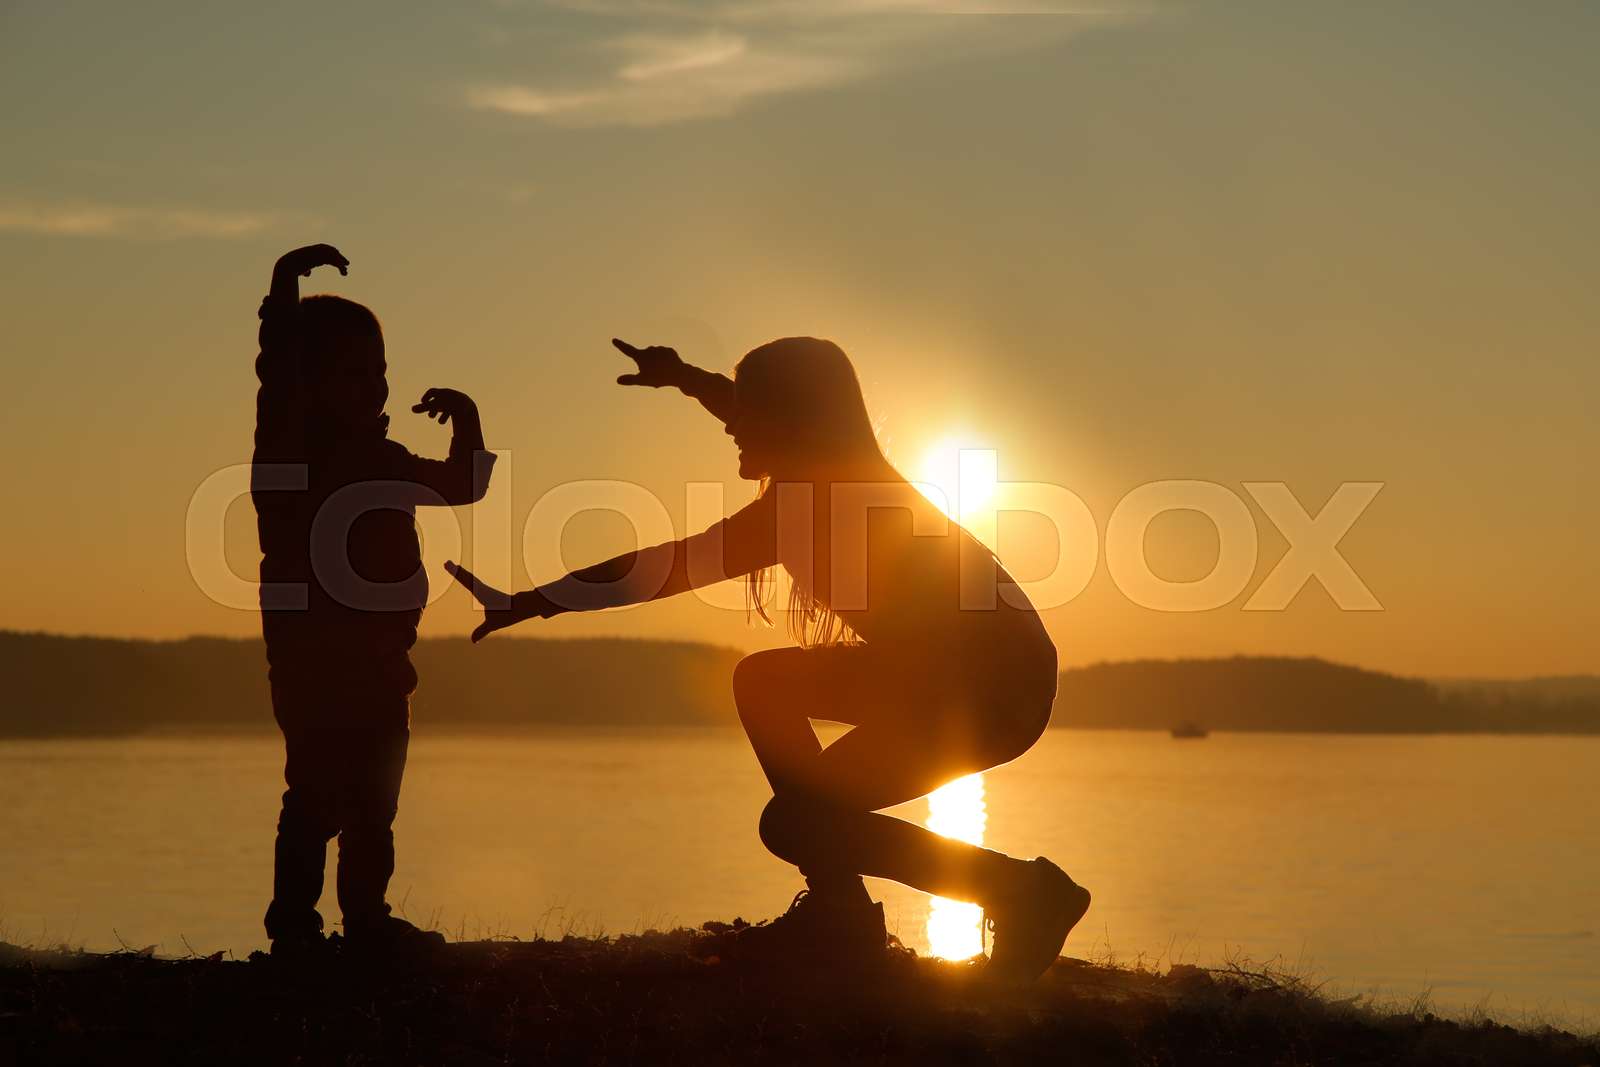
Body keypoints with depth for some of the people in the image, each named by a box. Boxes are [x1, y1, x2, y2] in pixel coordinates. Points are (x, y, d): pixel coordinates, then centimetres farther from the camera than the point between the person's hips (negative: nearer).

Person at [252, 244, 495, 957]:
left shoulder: (381, 460, 16)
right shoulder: (289, 447, -5)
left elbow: (463, 485, 23)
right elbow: (277, 375, -18)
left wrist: (466, 423, 7)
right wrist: (285, 286, -28)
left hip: (378, 667, 8)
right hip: (312, 663, -8)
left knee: (373, 801, 13)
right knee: (317, 795, -12)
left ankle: (365, 918, 22)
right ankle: (293, 925, -8)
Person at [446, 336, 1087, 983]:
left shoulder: (814, 499, -18)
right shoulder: (837, 469, 8)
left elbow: (670, 567, -20)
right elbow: (772, 417, 32)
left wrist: (527, 605, -17)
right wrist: (682, 377, 36)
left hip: (997, 687, -10)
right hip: (941, 668, 10)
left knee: (793, 821, -10)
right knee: (761, 681, 14)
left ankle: (1023, 892, -7)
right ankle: (837, 911, 13)